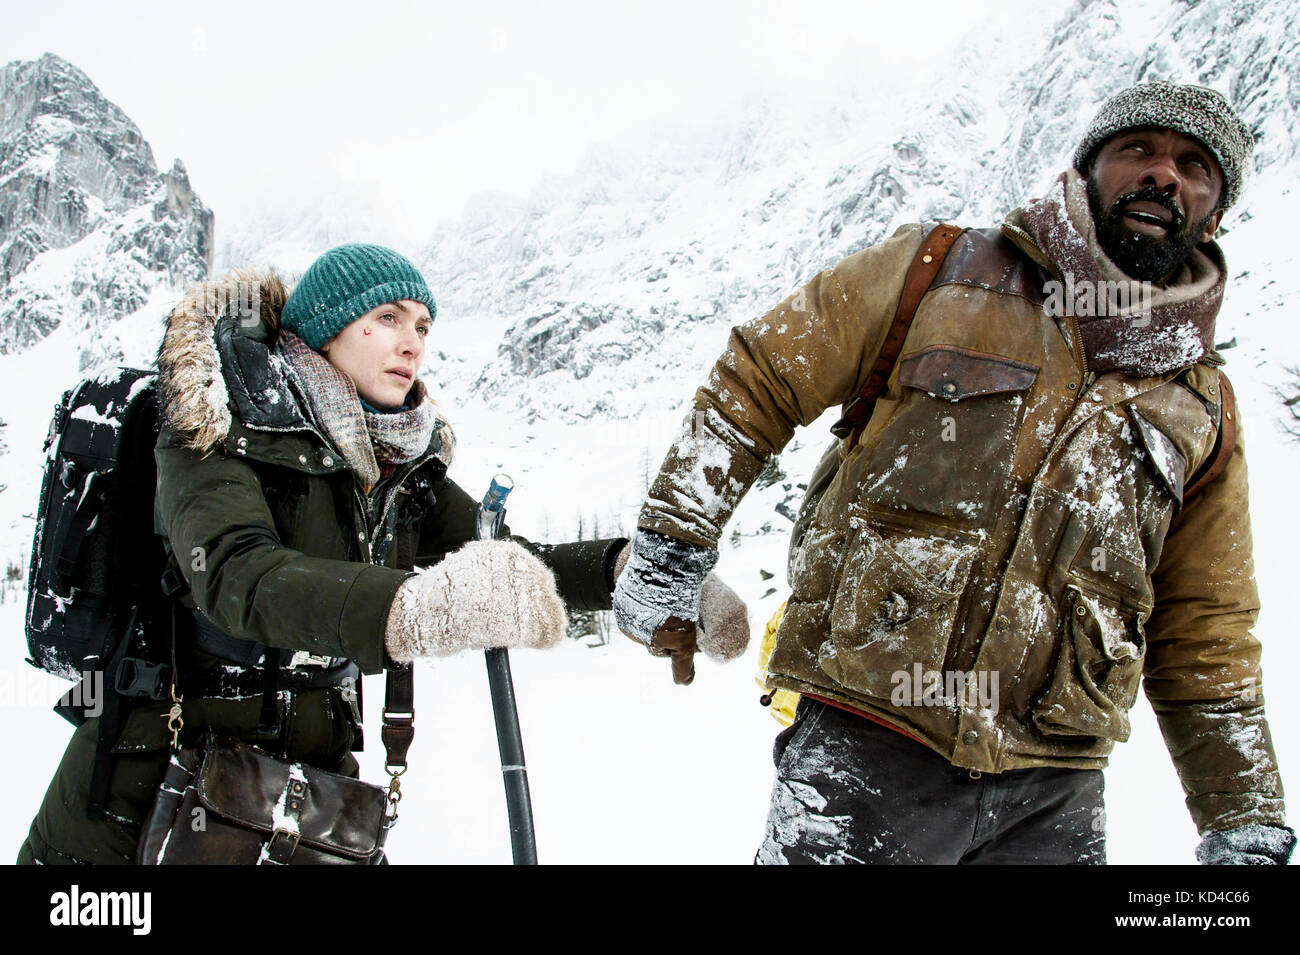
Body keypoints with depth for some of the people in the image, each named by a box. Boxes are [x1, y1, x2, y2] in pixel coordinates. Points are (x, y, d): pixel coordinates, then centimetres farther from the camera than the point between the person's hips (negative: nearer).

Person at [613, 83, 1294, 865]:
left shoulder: (1204, 411, 12)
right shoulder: (941, 273, 4)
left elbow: (1206, 636, 15)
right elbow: (762, 376, 6)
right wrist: (673, 543, -1)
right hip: (868, 745, -3)